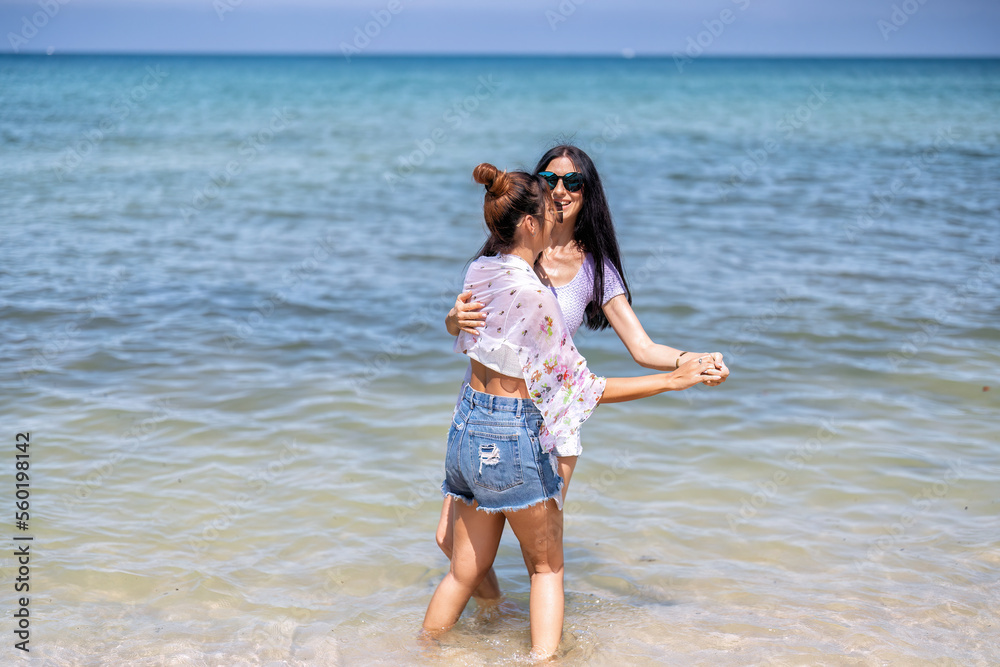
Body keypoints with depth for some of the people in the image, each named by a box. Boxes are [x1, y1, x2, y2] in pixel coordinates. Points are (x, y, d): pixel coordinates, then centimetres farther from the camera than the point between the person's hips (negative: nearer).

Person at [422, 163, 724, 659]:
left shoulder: (478, 272, 0)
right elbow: (584, 388, -15)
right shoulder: (533, 294, -22)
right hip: (514, 436, -7)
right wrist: (674, 380, -10)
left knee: (466, 570, 18)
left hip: (468, 424, 7)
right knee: (547, 567, 12)